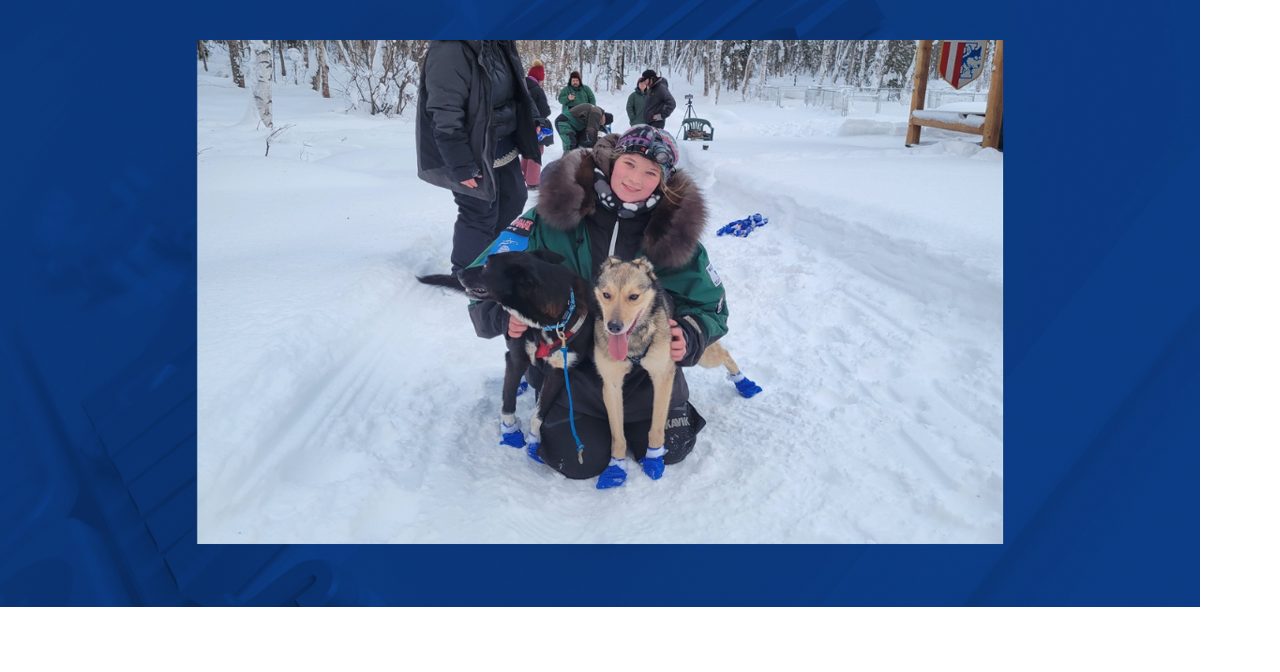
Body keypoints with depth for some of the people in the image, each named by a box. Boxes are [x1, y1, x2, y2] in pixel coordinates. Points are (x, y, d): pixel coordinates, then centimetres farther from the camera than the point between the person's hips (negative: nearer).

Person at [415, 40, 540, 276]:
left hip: (503, 146, 9)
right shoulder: (450, 50, -26)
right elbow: (445, 117, -28)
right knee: (480, 214, 1)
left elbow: (514, 91, 16)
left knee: (514, 199, 20)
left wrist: (531, 126, 16)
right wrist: (462, 166, -26)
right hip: (473, 153, -9)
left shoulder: (499, 44, 3)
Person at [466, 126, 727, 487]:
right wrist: (505, 315, -31)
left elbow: (711, 306, -2)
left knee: (670, 449, -1)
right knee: (581, 461, -9)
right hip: (569, 362, -1)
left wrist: (690, 338, -24)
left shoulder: (673, 229, -12)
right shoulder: (558, 212, -16)